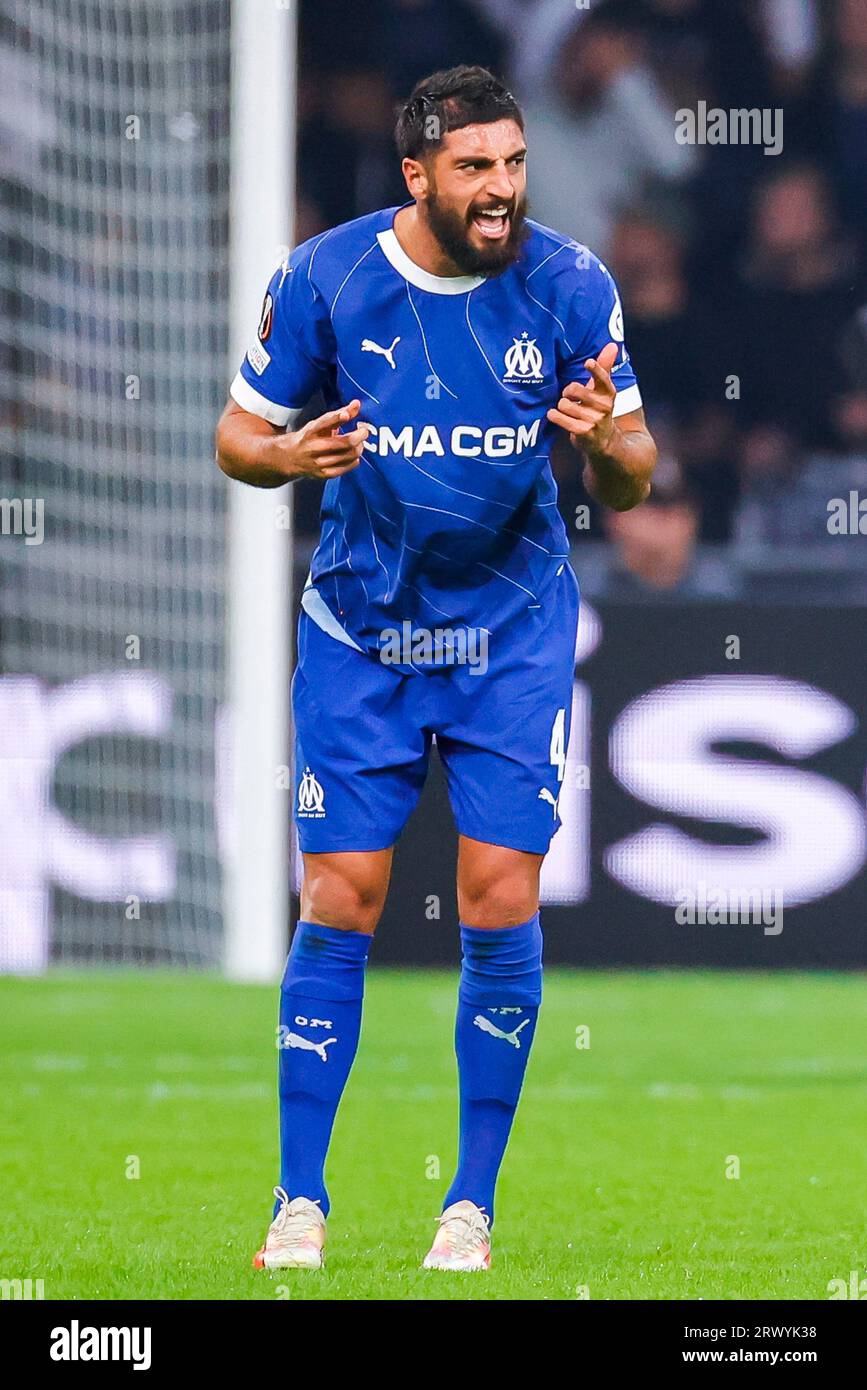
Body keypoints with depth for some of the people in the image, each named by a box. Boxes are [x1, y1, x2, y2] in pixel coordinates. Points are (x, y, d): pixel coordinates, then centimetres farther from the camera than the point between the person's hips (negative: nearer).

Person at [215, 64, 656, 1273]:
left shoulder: (569, 285, -9)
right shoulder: (323, 279, -11)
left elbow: (632, 481, -2)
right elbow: (240, 432, 0)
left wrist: (607, 443, -26)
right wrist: (295, 454, -23)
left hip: (515, 630, 0)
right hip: (361, 628, 0)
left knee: (501, 902, -6)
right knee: (340, 904, -2)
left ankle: (474, 1206, 6)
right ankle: (301, 1200, 8)